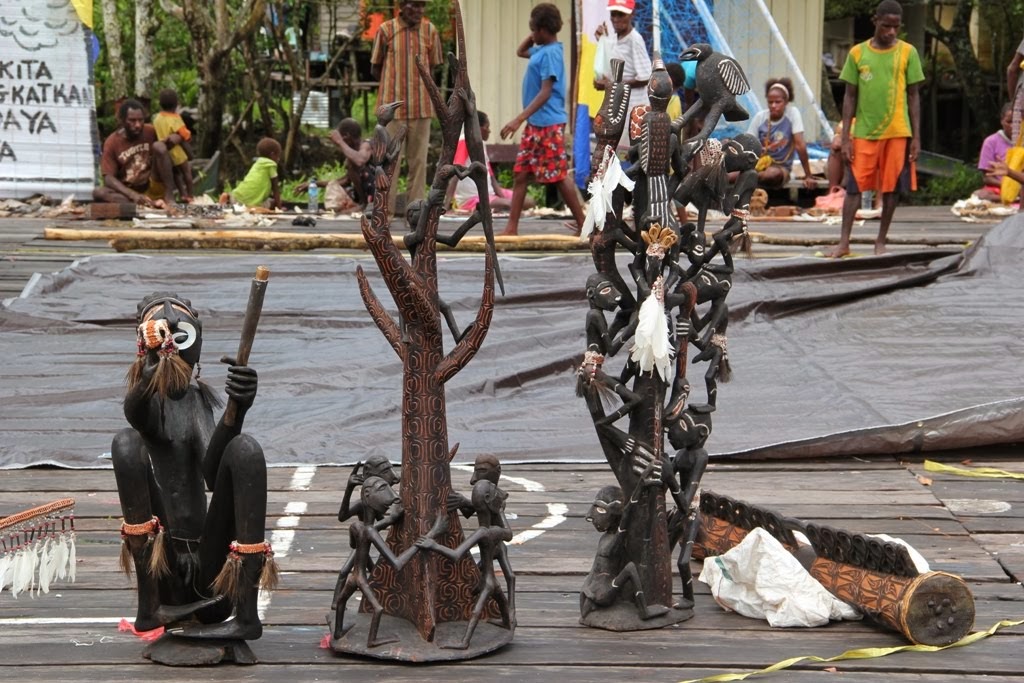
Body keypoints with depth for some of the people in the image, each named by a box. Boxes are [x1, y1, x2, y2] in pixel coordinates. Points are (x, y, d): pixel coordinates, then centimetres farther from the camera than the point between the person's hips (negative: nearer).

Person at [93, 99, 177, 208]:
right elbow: (108, 178, -14)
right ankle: (150, 203, -41)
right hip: (129, 192, 0)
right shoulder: (112, 142, -7)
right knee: (98, 192, -29)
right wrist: (133, 195, -31)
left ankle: (169, 197, -21)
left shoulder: (151, 132, -2)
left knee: (159, 146, -17)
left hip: (154, 188, 1)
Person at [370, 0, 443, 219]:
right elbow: (375, 68, 6)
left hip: (422, 107, 2)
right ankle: (385, 211, 5)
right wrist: (393, 84, 8)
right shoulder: (386, 30, -3)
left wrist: (417, 83, 6)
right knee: (391, 160, 0)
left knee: (419, 161, 5)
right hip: (393, 106, -2)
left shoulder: (430, 30, 4)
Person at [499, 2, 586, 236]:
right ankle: (511, 228, 10)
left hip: (548, 125, -10)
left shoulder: (550, 53, -16)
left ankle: (583, 225, 4)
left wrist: (519, 119, -27)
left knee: (559, 176, -4)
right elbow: (520, 51, 34)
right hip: (535, 124, 10)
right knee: (521, 173, 8)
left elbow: (545, 92, -23)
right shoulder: (541, 50, 12)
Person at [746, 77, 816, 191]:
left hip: (781, 167, 0)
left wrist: (808, 176, -12)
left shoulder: (793, 113, -9)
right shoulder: (760, 117, -2)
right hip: (759, 163, 0)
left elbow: (800, 145, -11)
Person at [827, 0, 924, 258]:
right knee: (855, 185, -4)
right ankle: (844, 242, -2)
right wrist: (845, 137, 1)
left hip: (897, 131, 0)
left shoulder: (907, 52, 2)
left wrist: (916, 137, 1)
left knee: (892, 187, 4)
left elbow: (913, 96, 6)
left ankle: (881, 241, 14)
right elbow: (850, 97, 6)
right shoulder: (857, 53, 3)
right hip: (864, 132, 0)